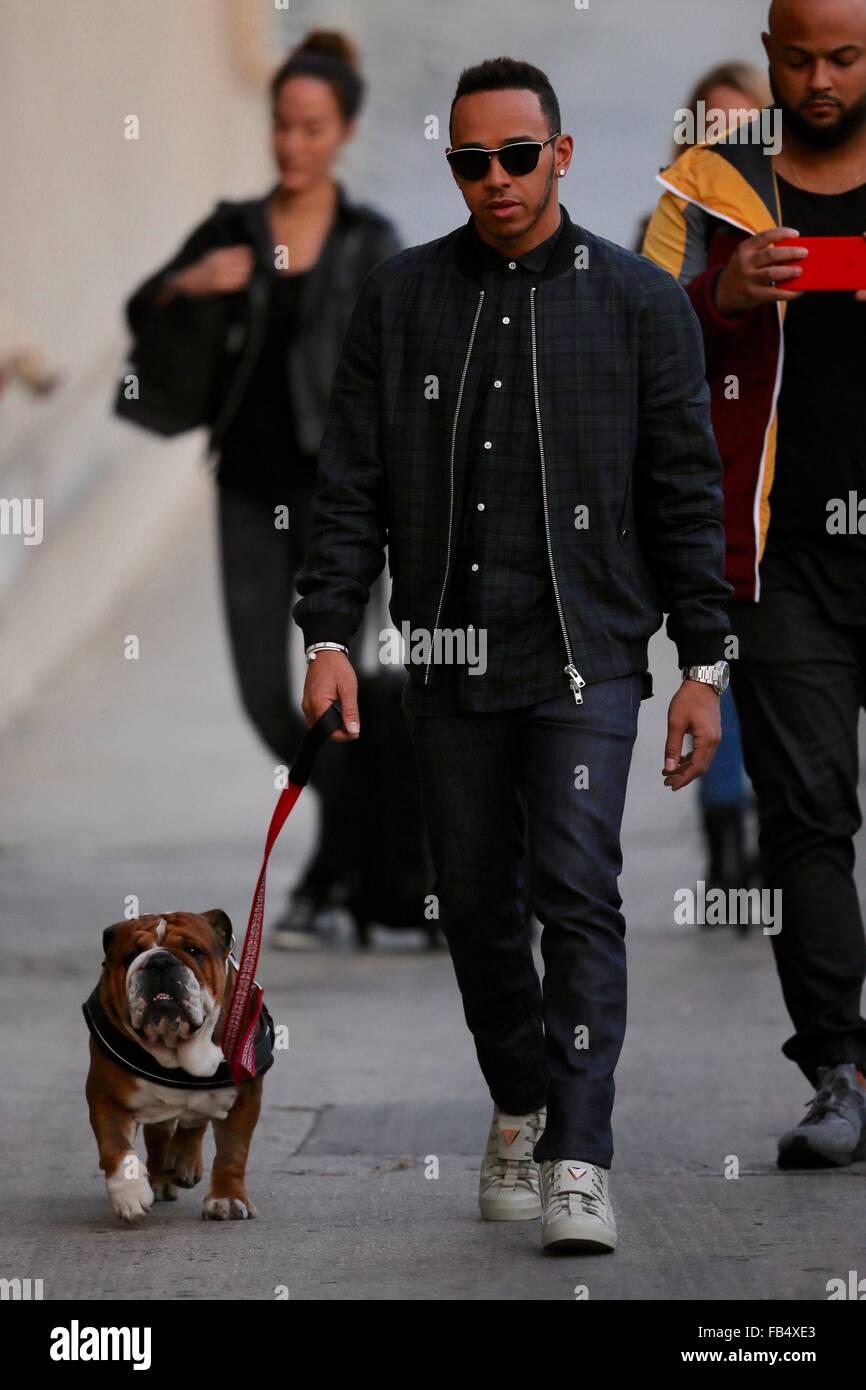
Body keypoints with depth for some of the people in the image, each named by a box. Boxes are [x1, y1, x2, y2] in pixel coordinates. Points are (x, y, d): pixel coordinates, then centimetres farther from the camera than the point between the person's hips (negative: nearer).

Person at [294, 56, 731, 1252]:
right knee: (476, 904, 11)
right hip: (449, 660, 3)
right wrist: (329, 634, -5)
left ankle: (579, 1161, -15)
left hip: (585, 659, -3)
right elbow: (351, 482, 6)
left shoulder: (639, 300, 1)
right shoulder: (399, 298, 6)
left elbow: (688, 492, 2)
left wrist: (703, 665, -1)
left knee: (577, 892, -14)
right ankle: (519, 1108, 32)